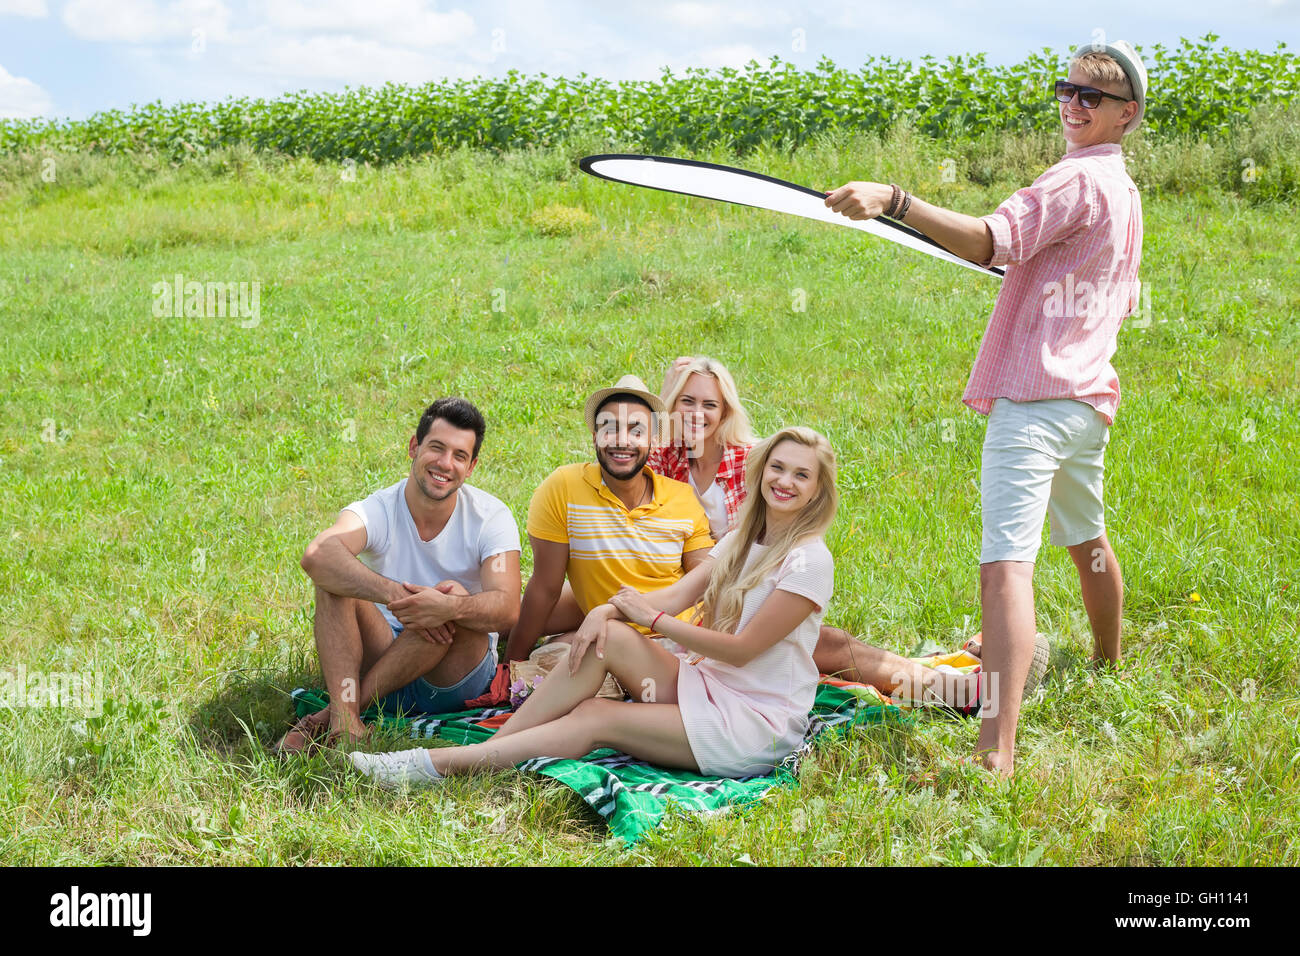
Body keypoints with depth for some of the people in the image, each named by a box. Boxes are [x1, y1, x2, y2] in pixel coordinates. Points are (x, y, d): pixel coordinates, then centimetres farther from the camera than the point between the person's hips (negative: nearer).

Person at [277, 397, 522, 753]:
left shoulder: (491, 517, -8)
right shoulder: (377, 510, -10)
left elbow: (507, 609, -23)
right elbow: (316, 556, -32)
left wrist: (450, 607, -44)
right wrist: (394, 594, -45)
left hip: (457, 680, -1)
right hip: (383, 658, 1)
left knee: (455, 595, -31)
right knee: (336, 577, -21)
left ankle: (330, 713, -28)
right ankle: (345, 717, -38)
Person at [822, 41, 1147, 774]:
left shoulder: (1077, 179, -12)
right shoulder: (1127, 194, 16)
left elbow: (988, 242, -29)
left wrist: (893, 201, -40)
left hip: (1035, 398, -10)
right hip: (1090, 397, 10)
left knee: (1007, 565, -19)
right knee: (1087, 539, 29)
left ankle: (997, 755, -29)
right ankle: (1109, 669, 51)